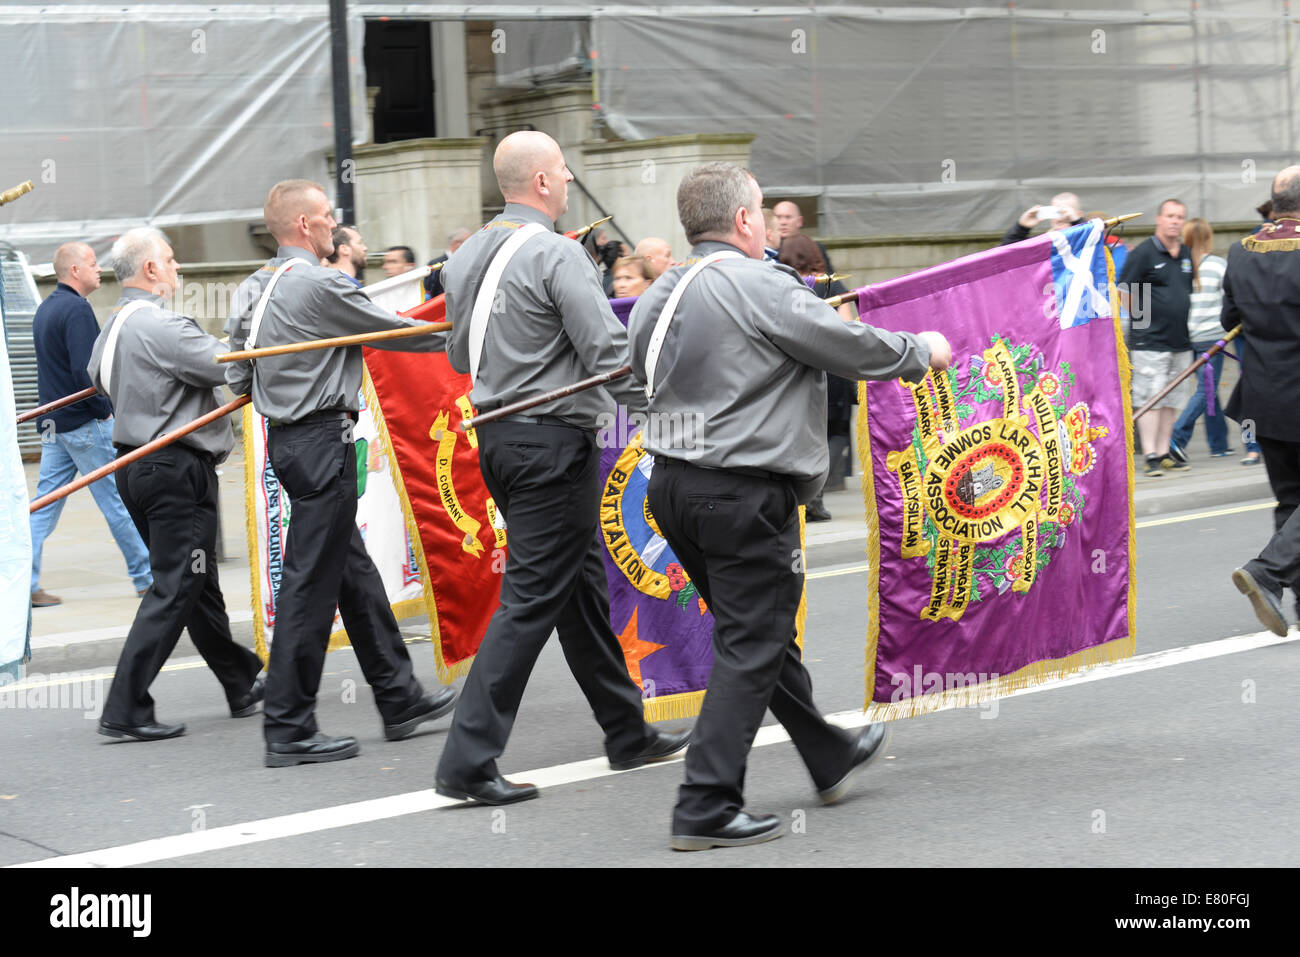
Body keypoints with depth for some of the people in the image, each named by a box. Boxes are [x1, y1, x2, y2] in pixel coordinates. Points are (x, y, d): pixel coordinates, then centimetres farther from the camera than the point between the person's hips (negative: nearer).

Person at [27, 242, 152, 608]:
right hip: (85, 422, -9)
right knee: (118, 501, 0)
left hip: (54, 422, 9)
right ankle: (145, 576, 7)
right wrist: (105, 409, -14)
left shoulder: (45, 309, 15)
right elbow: (84, 370, -23)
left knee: (44, 504, 7)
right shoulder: (77, 309, -15)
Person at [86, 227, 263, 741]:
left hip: (134, 464, 10)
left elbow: (96, 376, 29)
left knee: (198, 582, 18)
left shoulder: (112, 327, 12)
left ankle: (243, 684, 31)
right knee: (175, 589, -6)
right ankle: (125, 710, -7)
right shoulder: (160, 325, -19)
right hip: (176, 468, -10)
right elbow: (230, 366, -21)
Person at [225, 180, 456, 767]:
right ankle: (289, 730, -2)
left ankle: (399, 698, 24)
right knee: (310, 581, -6)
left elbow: (236, 378, 13)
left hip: (285, 436, 10)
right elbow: (394, 332, -7)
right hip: (322, 438, -10)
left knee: (354, 569, 15)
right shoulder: (318, 284, -16)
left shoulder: (251, 290, 10)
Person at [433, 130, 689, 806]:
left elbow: (460, 356, 19)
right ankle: (468, 761, -7)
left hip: (495, 433, 9)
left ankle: (628, 732, 28)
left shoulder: (467, 256, 10)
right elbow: (610, 352, -18)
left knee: (581, 582, 18)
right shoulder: (556, 253, -15)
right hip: (553, 437, -9)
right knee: (532, 597, -6)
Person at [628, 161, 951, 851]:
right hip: (745, 493, -9)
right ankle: (706, 808, -4)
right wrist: (923, 351, 8)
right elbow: (856, 349, -10)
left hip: (672, 482, 9)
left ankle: (832, 759, 36)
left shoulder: (654, 299, 8)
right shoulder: (763, 288, -15)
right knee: (749, 649, -2)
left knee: (762, 630, 20)